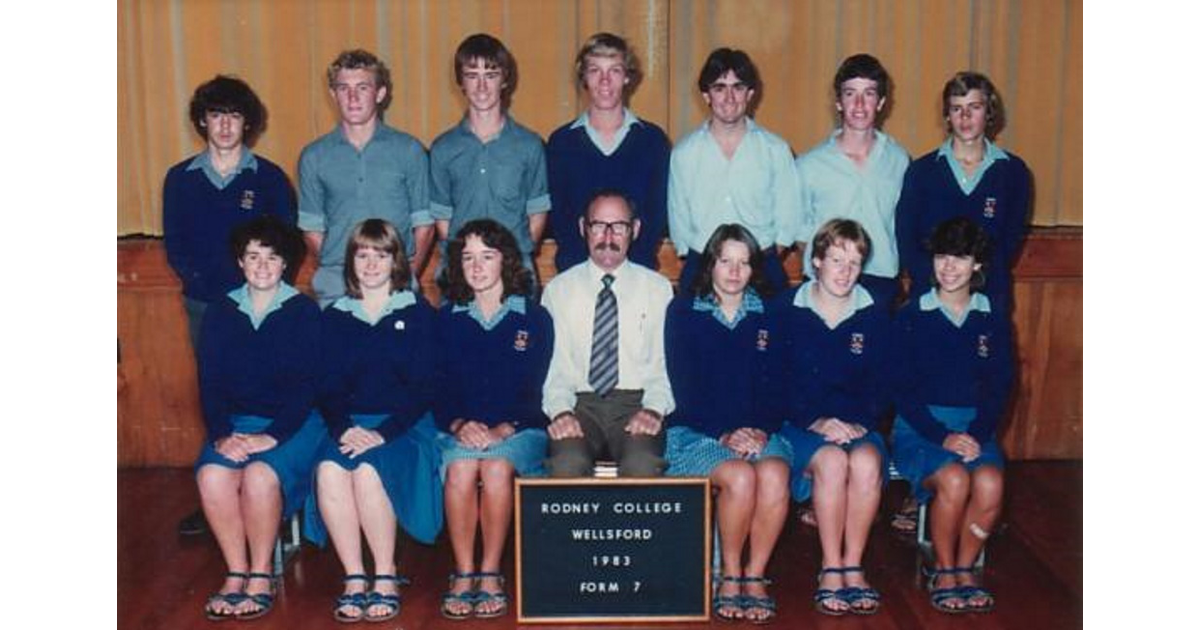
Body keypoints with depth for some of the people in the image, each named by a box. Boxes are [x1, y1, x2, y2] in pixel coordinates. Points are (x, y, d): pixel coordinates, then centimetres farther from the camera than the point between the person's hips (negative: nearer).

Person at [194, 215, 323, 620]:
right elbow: (210, 383, 5)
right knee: (212, 475, -27)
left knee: (260, 475, -31)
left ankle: (261, 575, -13)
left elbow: (306, 385, -6)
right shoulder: (219, 313, 10)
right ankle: (236, 572, -12)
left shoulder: (304, 312, 1)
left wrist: (271, 436, -19)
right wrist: (221, 434, -12)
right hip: (234, 421, 3)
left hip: (292, 423, -3)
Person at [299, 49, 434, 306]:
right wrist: (334, 272, -1)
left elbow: (424, 224, 5)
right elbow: (312, 229, 10)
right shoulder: (314, 156, 8)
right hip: (335, 289, 1)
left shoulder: (409, 150, 5)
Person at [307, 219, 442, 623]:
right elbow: (328, 387, 8)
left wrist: (382, 433, -15)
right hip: (349, 425, 3)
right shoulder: (334, 317, 15)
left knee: (368, 470, -33)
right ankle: (354, 578, -20)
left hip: (403, 426, -2)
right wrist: (343, 428, -14)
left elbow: (422, 387, -1)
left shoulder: (417, 313, 7)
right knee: (329, 470, -31)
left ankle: (386, 578, -17)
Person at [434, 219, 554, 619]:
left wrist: (502, 429, -16)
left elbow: (531, 389, 0)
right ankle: (463, 573, -21)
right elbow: (438, 386, 6)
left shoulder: (534, 319, 7)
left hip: (518, 430, -1)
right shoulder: (447, 319, 12)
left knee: (496, 466, -33)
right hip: (459, 430, 1)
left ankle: (491, 573, -21)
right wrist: (459, 424, -14)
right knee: (460, 466, -32)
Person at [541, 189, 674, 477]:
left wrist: (653, 410, -12)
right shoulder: (558, 289, 13)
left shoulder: (657, 288, 13)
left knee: (642, 466, -33)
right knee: (567, 464, -33)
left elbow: (666, 363, 7)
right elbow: (551, 365, 6)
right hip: (580, 403, 0)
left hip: (636, 403, 0)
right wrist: (560, 411, -12)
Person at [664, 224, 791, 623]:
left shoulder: (767, 314, 13)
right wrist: (724, 434, -14)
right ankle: (729, 576, -12)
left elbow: (774, 384, 8)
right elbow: (684, 384, -3)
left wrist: (762, 430, -11)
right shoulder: (684, 311, 5)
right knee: (739, 477, -32)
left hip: (758, 431, 2)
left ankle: (755, 575, -15)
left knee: (774, 475, -31)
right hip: (696, 431, -2)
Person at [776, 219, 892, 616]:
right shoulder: (787, 311, 0)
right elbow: (777, 381, -4)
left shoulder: (874, 317, 9)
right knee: (832, 461, -33)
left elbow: (881, 385, 8)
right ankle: (831, 567, -20)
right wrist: (815, 420, -16)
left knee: (867, 462, -31)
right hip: (799, 423, -2)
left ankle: (853, 565, -18)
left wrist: (860, 423, -10)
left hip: (857, 423, 2)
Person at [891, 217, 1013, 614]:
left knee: (990, 482, -29)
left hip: (975, 426, 2)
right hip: (918, 427, -2)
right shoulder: (911, 318, 2)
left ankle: (965, 568, -5)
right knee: (954, 479, -31)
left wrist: (977, 434, -11)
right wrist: (942, 436, -15)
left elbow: (1000, 388, 7)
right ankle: (943, 569, -7)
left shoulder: (994, 321, 11)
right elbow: (903, 389, -3)